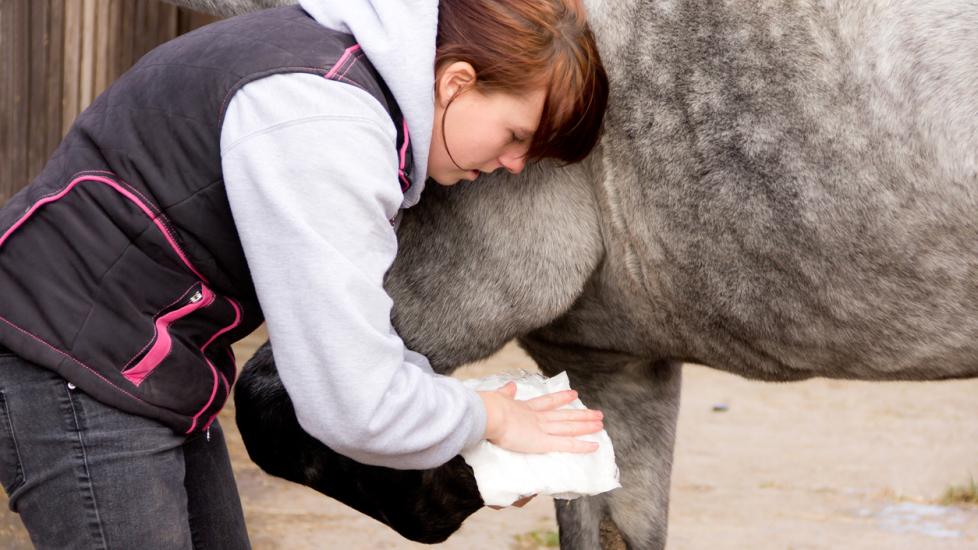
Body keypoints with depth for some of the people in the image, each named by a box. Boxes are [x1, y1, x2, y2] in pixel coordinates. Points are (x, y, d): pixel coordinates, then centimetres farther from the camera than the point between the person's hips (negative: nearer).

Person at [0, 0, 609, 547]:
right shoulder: (321, 123, -28)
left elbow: (356, 312, 12)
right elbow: (354, 407, -27)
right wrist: (487, 417, -8)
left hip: (158, 380, 10)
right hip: (73, 378, -10)